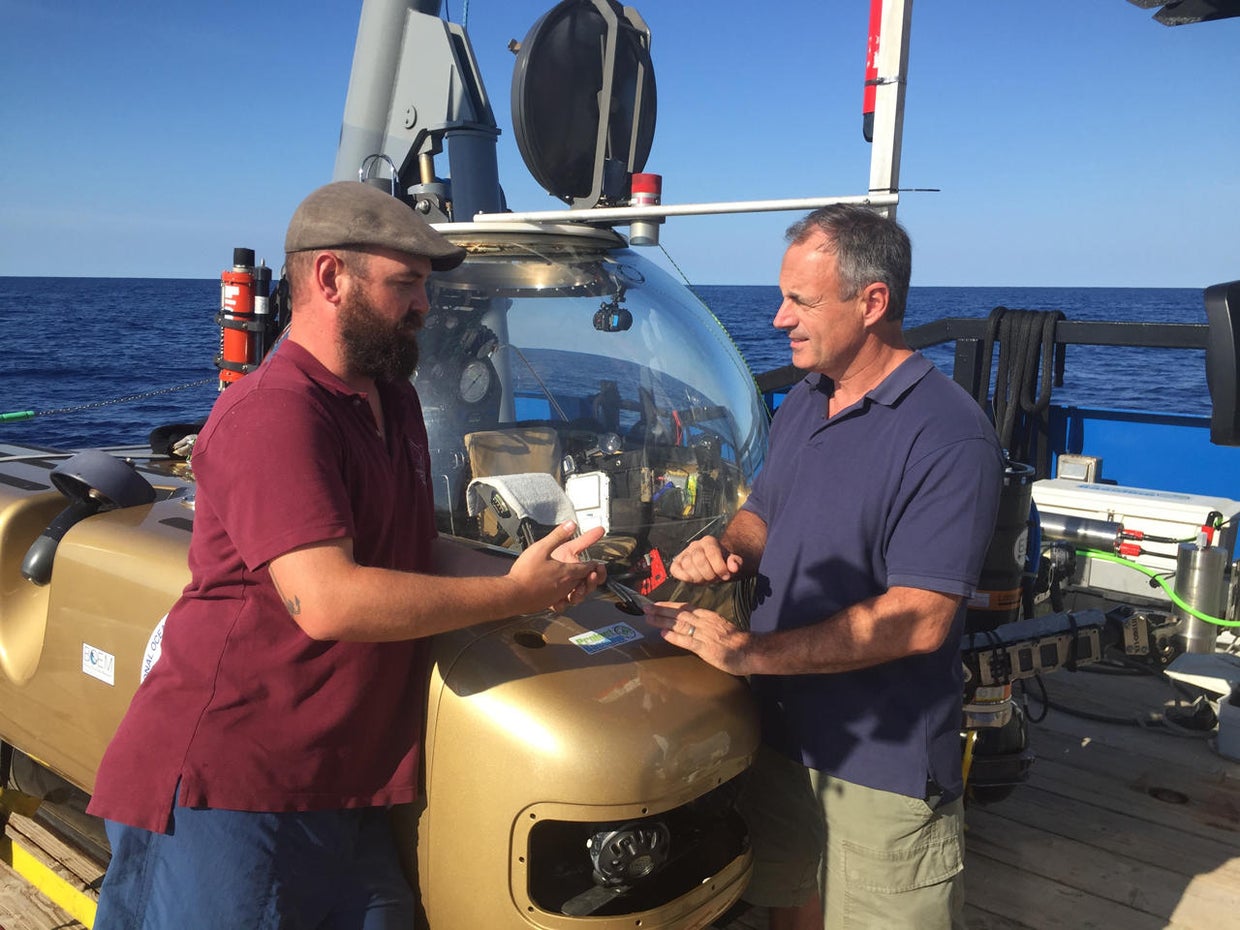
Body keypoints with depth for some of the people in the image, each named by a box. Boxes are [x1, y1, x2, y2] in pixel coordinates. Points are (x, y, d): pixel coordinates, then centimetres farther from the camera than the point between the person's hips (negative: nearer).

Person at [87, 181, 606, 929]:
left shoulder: (396, 402, 12)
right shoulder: (274, 413, -19)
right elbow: (329, 601, -28)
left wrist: (523, 575, 0)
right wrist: (514, 594, -18)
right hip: (225, 786, -8)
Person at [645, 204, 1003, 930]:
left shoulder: (949, 435, -21)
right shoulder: (801, 406, 6)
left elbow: (919, 620, -26)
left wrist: (751, 652, -25)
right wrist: (728, 551, -5)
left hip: (884, 765, -7)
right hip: (782, 733, 7)